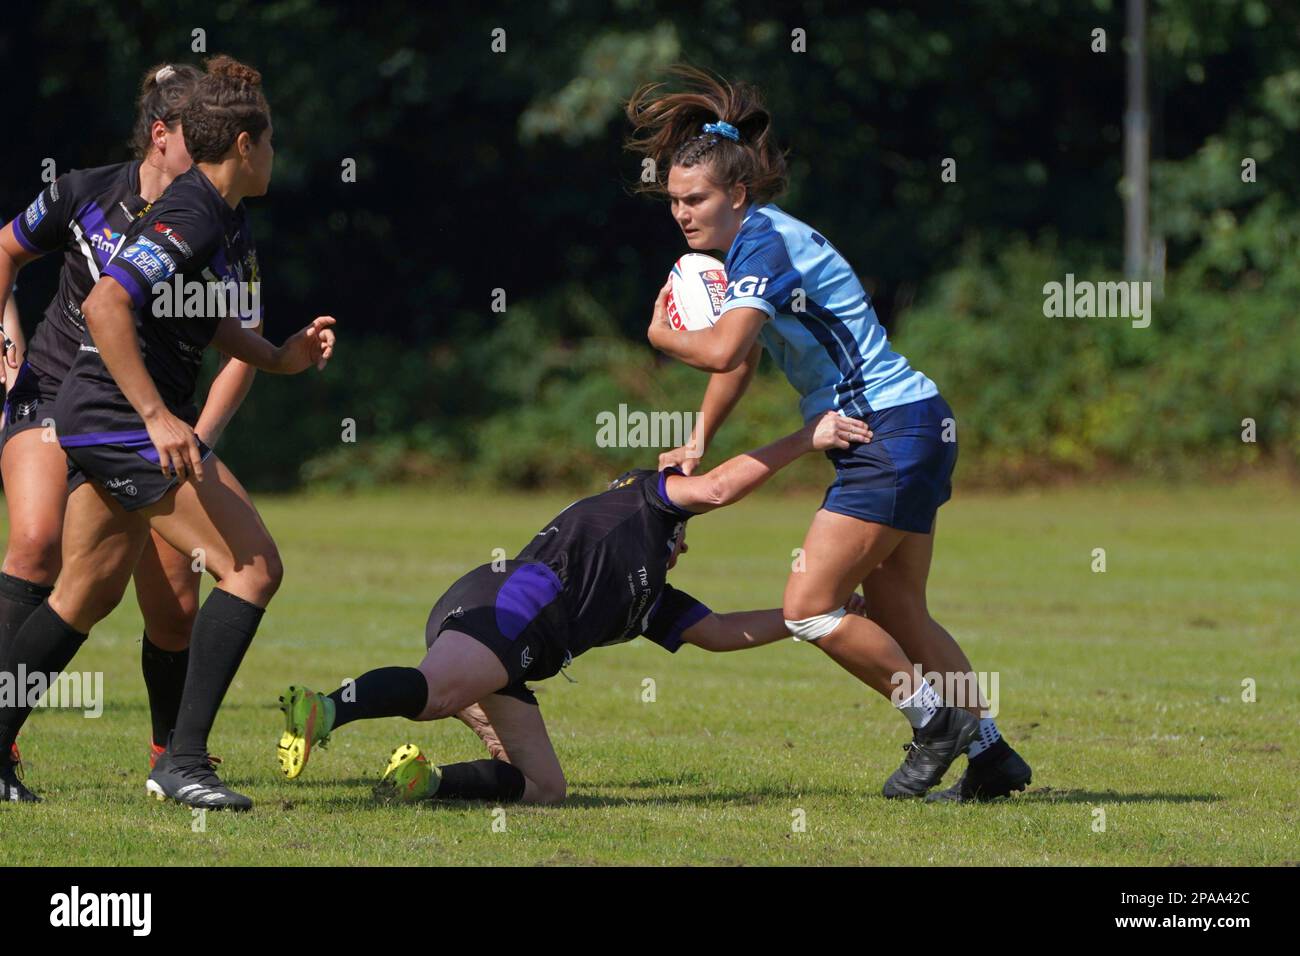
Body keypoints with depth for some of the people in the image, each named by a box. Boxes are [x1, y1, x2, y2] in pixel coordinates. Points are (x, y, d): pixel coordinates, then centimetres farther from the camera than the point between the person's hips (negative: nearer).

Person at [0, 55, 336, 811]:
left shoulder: (227, 222, 12)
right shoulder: (191, 219, -19)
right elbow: (106, 305, -28)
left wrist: (279, 357, 11)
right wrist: (156, 416, -30)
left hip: (100, 420, 11)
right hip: (124, 421, -11)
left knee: (89, 593, 17)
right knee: (254, 567, -11)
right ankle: (184, 760, -13)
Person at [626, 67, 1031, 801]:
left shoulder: (766, 243, -18)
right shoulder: (748, 244, 13)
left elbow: (722, 350, -32)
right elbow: (741, 361, 24)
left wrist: (661, 334, -12)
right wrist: (699, 444, 15)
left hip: (894, 434, -10)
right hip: (905, 439, 10)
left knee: (810, 608, -9)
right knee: (897, 616, 15)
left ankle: (936, 719, 3)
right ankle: (990, 755, 21)